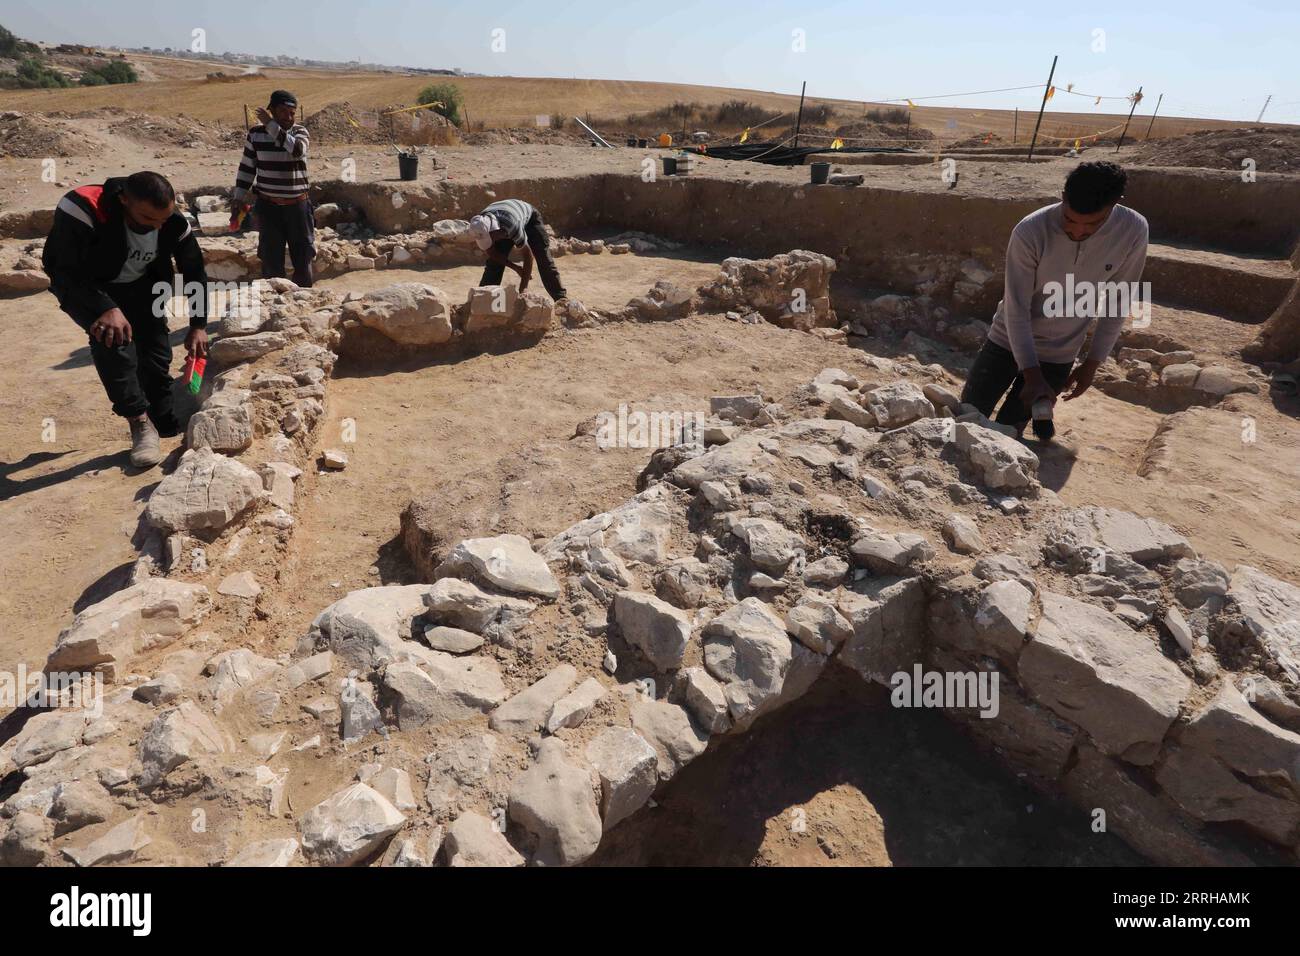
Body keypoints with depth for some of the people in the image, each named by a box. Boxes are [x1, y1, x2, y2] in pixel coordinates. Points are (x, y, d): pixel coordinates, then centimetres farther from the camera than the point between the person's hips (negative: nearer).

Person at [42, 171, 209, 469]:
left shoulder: (174, 224, -20)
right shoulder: (82, 210, -34)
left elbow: (194, 272, -6)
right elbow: (60, 267, -31)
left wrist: (198, 325, -10)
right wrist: (105, 308, -45)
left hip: (140, 288, 5)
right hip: (87, 289, -4)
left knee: (157, 351, -1)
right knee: (111, 336, -31)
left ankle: (166, 425, 18)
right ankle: (141, 424, -25)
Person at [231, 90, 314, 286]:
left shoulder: (300, 132, 0)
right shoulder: (256, 133, 1)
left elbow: (297, 150, -24)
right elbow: (246, 168, 7)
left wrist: (271, 125, -23)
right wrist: (238, 198, 4)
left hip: (297, 205, 0)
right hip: (268, 206, 0)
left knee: (303, 257, 7)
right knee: (271, 262, 2)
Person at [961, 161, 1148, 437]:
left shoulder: (1133, 231, -17)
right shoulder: (1029, 232, -26)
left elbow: (1118, 301, -3)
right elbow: (1016, 308, -22)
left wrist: (1092, 363, -3)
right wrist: (1032, 376, -26)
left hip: (1059, 356, 1)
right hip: (1009, 341, -1)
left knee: (1007, 431, 1)